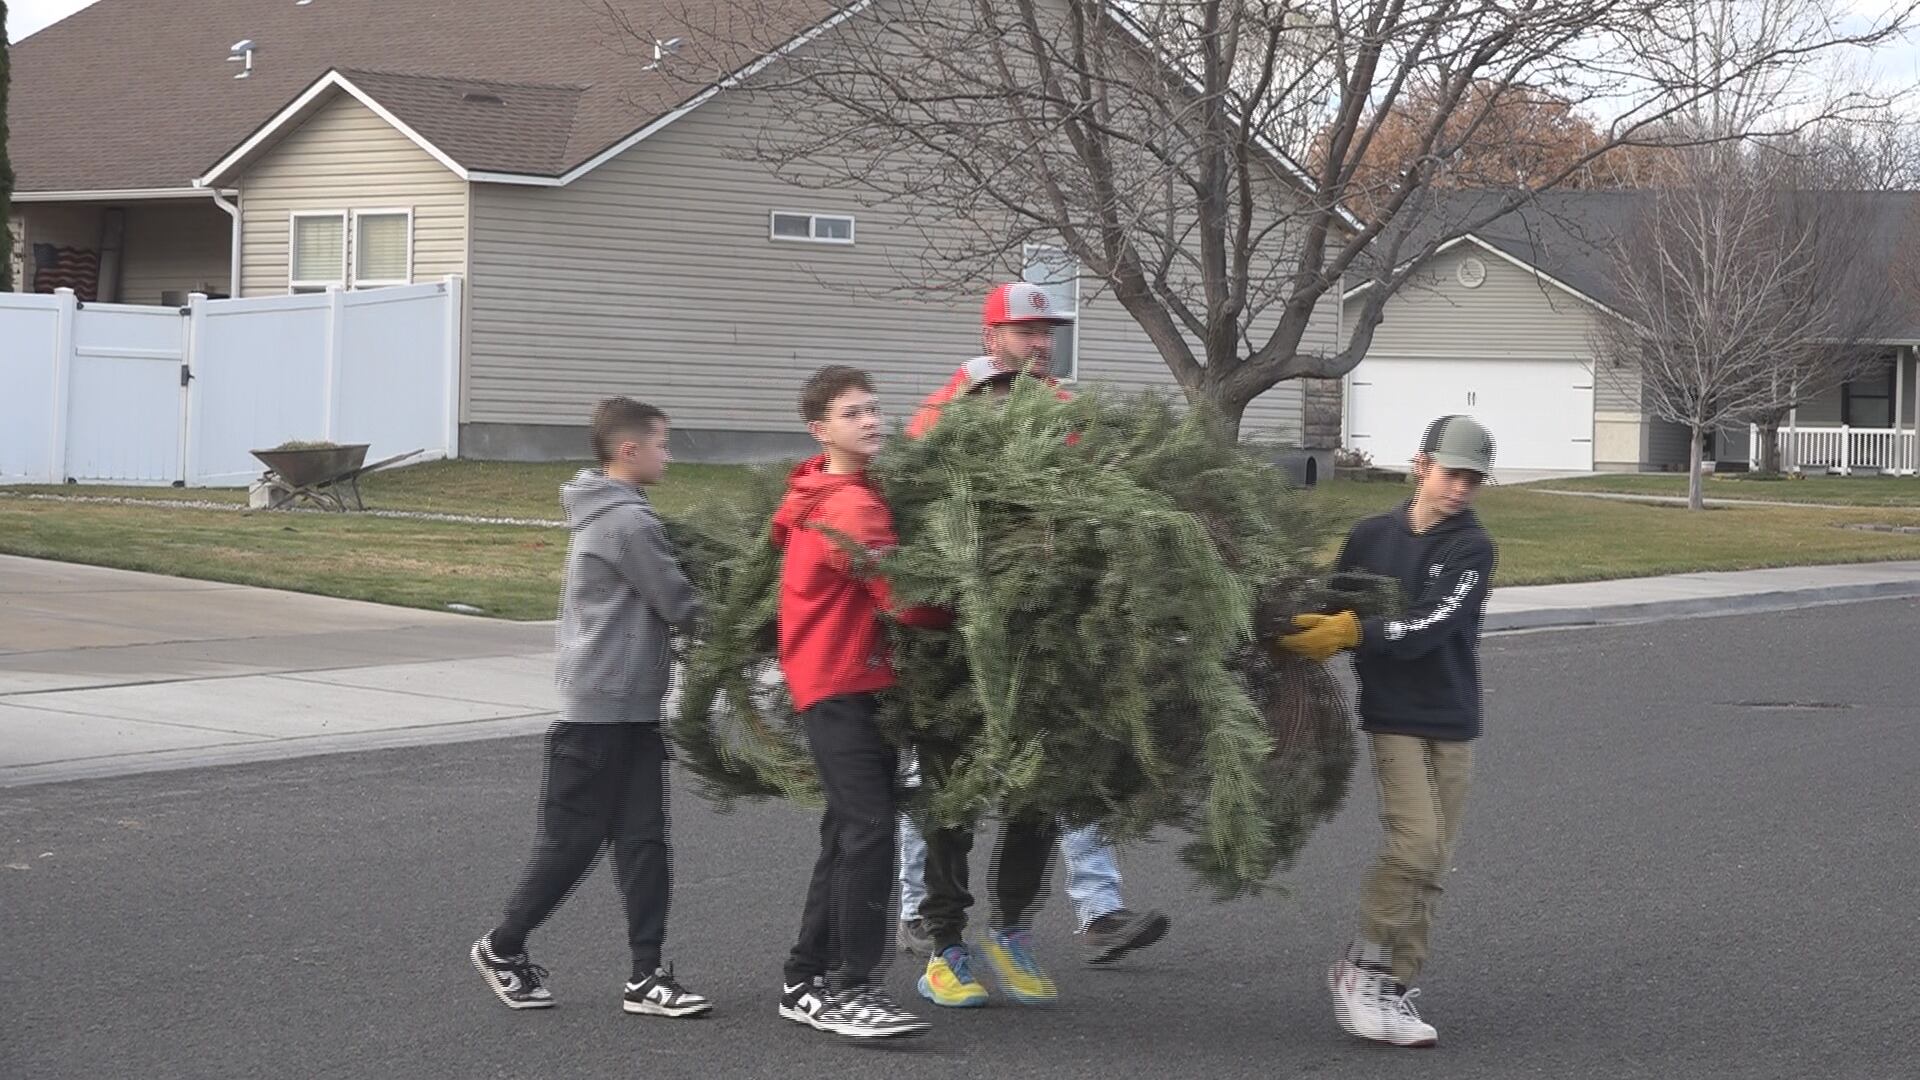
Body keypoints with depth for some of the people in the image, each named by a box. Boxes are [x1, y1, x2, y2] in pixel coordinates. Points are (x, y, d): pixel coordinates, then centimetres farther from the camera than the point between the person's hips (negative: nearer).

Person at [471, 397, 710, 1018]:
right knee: (572, 840, 1)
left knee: (642, 839, 4)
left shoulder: (603, 514, 15)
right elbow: (678, 605, -14)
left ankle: (646, 975, 4)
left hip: (632, 709, 9)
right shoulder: (627, 522, -16)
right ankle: (502, 948, 16)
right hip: (601, 710, -9)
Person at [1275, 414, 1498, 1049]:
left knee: (1430, 864, 3)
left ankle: (1391, 986, 13)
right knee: (1415, 841, -16)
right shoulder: (1372, 537, 4)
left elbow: (1433, 622, -18)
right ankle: (1361, 968, -2)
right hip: (1392, 715, -1)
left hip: (1453, 720, 1)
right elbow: (1333, 609, 14)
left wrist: (1354, 633, -25)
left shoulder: (1471, 549, -4)